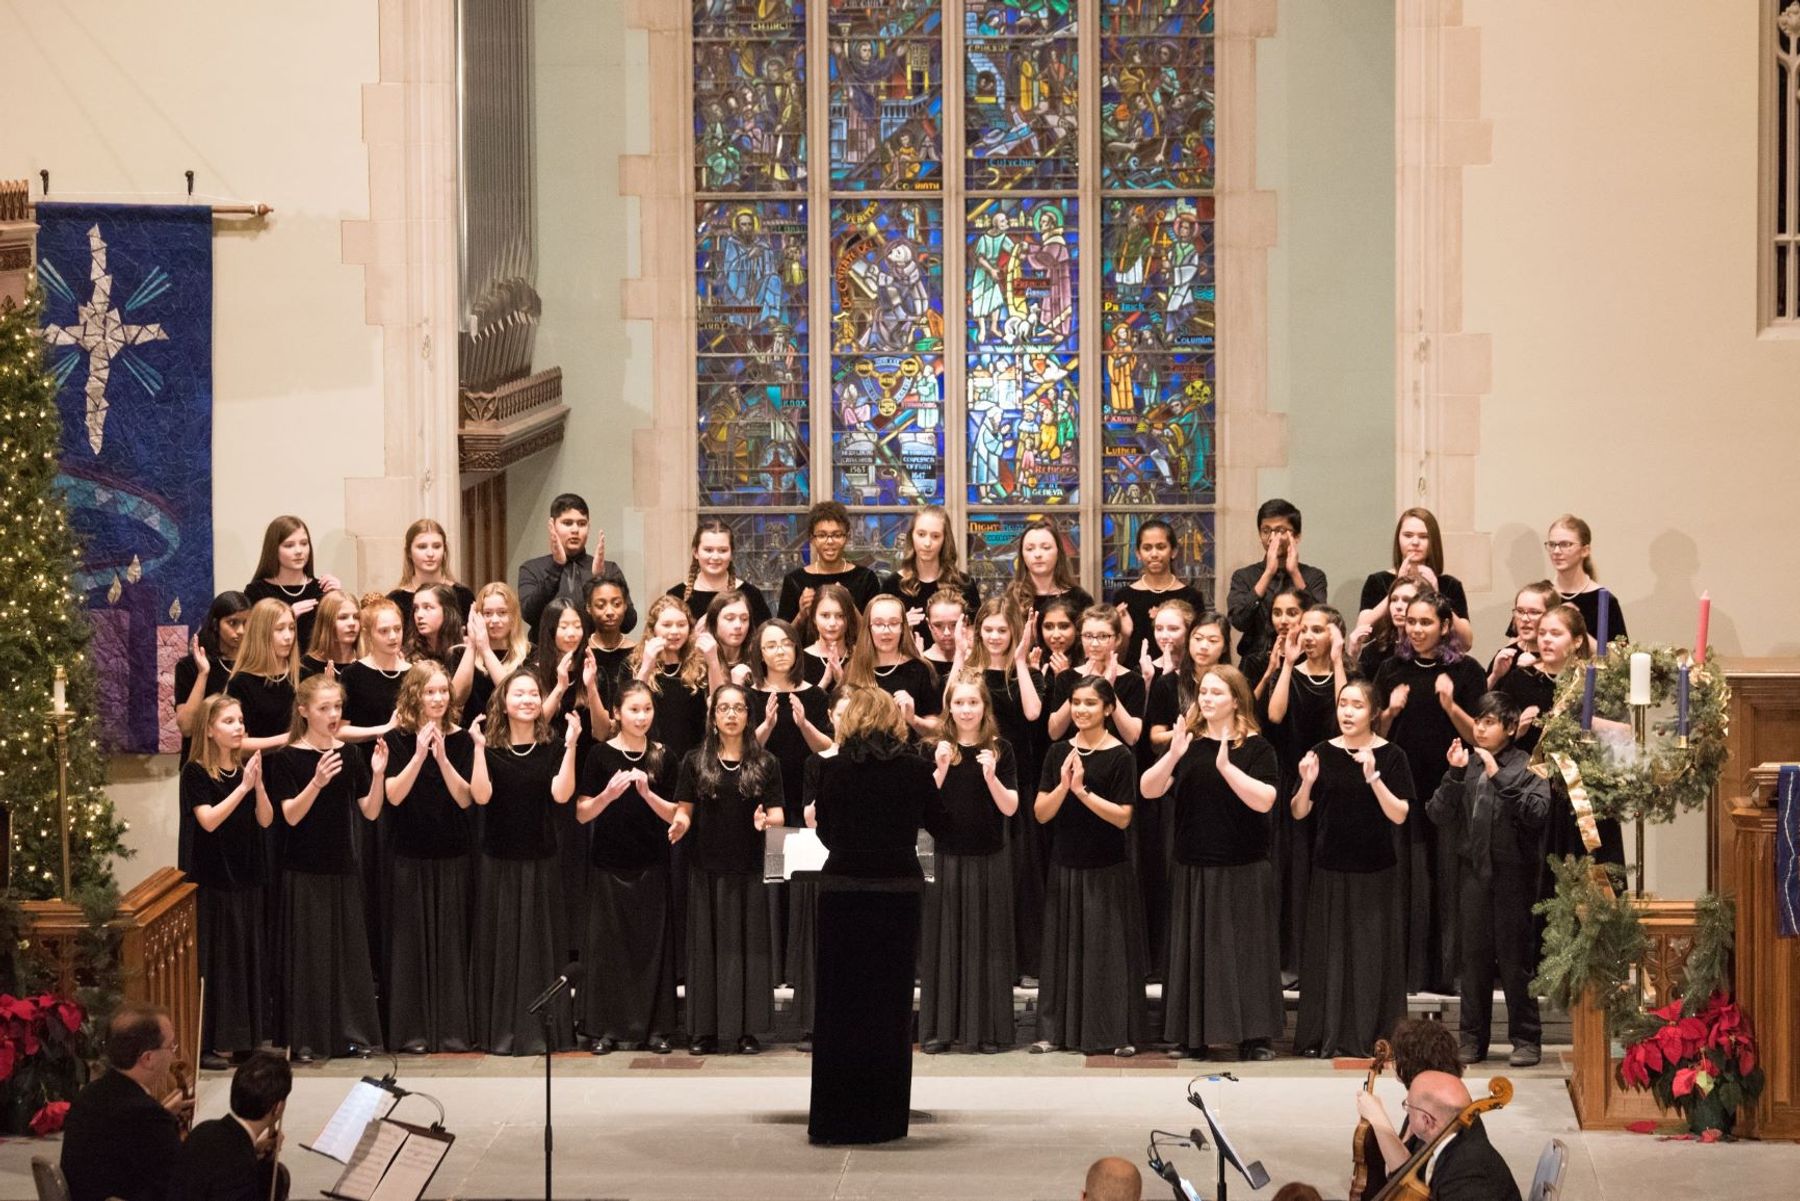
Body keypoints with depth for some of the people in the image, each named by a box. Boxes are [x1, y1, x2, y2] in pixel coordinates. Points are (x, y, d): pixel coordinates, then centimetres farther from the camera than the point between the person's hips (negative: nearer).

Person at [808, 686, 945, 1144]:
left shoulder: (832, 769, -4)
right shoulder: (914, 770, -4)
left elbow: (826, 833, 5)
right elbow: (939, 826, 8)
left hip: (841, 891, 0)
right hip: (899, 893, 0)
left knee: (839, 1007, 8)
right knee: (889, 1008, 8)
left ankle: (835, 1118, 9)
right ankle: (882, 1117, 9)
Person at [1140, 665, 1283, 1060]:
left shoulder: (1256, 747, -3)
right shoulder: (1189, 743, 7)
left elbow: (1264, 800, -17)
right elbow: (1149, 790, -3)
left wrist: (1226, 766, -27)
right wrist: (1172, 756, -20)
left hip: (1243, 870, -3)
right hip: (1194, 868, 3)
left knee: (1245, 949, -2)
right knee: (1194, 949, 5)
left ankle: (1254, 1037, 2)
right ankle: (1193, 1037, 11)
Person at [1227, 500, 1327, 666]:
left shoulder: (1313, 577, 9)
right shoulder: (1244, 576, 10)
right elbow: (1238, 621, -7)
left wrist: (1295, 573, -9)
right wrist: (1268, 573, -9)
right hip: (1255, 663, 1)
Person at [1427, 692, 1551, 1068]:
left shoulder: (1526, 767, 0)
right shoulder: (1466, 765, 10)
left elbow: (1536, 813, -15)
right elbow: (1438, 815, 3)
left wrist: (1499, 777, -20)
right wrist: (1454, 775, -10)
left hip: (1513, 871, -3)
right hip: (1473, 870, 4)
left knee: (1516, 956, -1)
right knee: (1474, 956, 6)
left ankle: (1525, 1040, 5)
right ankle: (1473, 1039, 12)